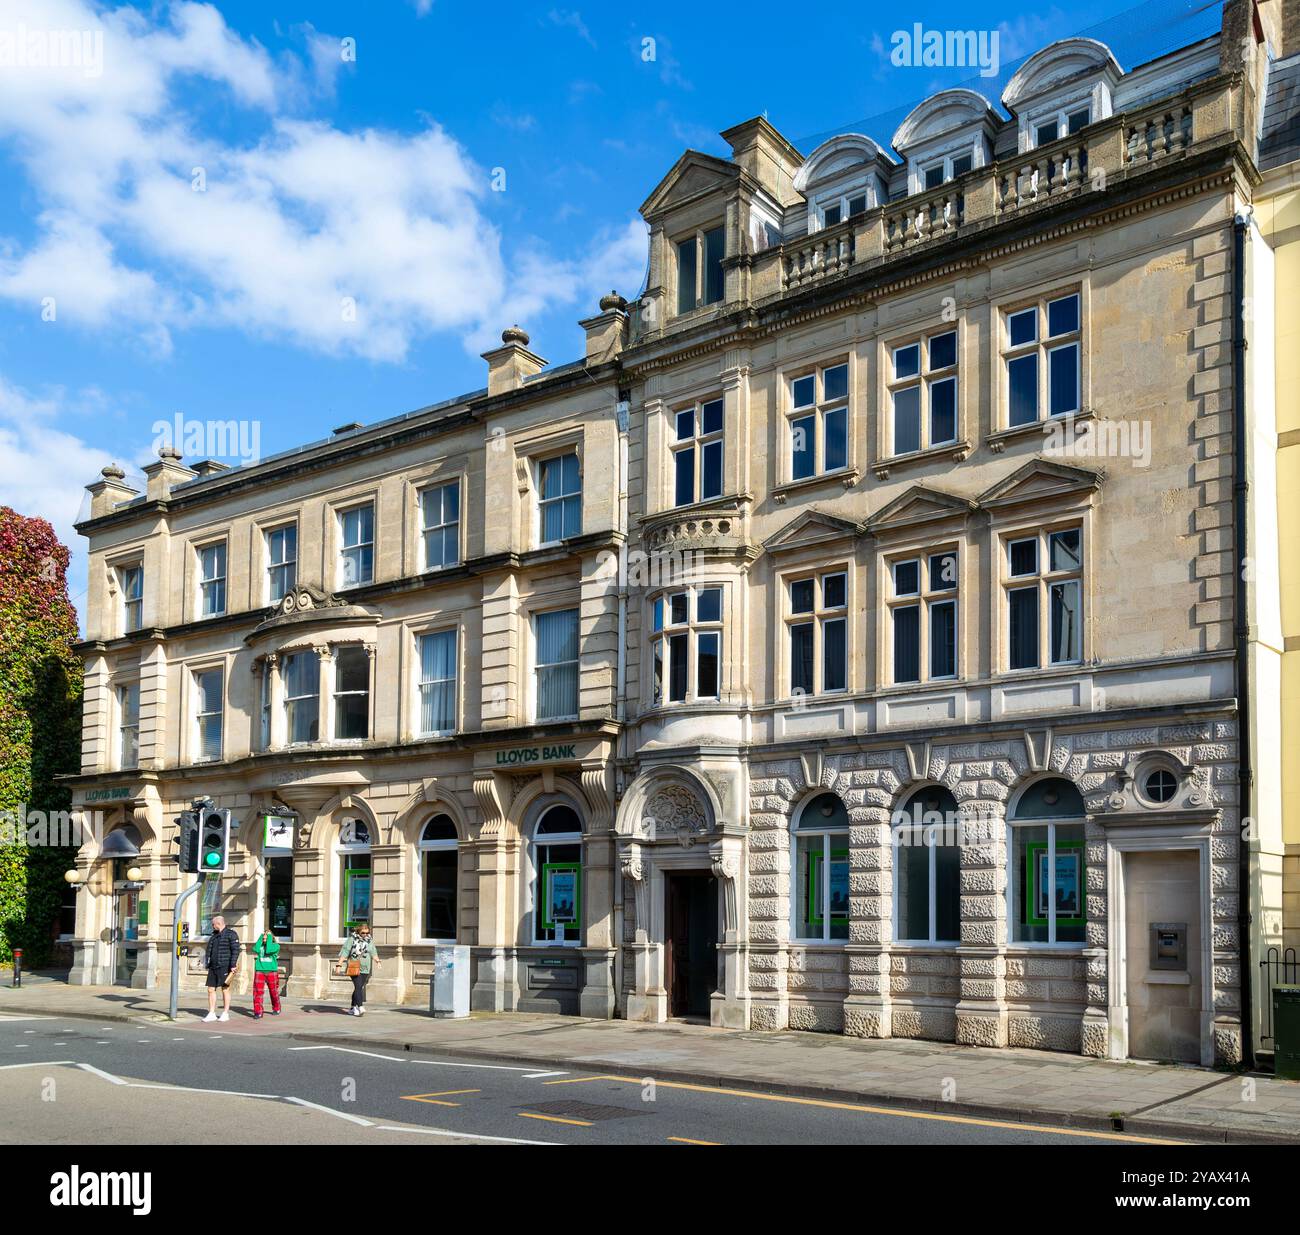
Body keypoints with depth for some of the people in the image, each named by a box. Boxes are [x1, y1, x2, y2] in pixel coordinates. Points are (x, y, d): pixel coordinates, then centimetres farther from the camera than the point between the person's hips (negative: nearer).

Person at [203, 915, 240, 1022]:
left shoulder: (231, 934, -6)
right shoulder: (214, 935, 18)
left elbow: (235, 950, -12)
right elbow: (209, 951, 24)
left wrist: (233, 965, -18)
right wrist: (207, 964, 17)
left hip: (224, 967, -7)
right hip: (213, 967, 7)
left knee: (225, 989, -1)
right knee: (211, 989, 5)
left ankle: (225, 1013, 6)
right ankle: (212, 1014, 11)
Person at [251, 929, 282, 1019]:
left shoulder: (275, 945, 2)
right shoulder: (260, 945, 10)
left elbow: (269, 950, -17)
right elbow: (255, 949, -12)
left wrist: (269, 938, -8)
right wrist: (261, 937, -4)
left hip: (271, 971, -1)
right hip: (259, 971, 1)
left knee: (274, 992, 10)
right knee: (258, 991, -10)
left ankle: (276, 1009, 31)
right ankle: (257, 1012, -8)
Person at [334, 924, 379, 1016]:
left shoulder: (369, 941, 11)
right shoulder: (352, 940, -5)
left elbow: (373, 953, 11)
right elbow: (344, 953, -9)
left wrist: (377, 961, -1)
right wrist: (339, 965, -16)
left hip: (365, 970, 5)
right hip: (354, 968, -5)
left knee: (359, 988, 8)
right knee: (358, 986, -17)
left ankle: (353, 1008, 19)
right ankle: (360, 1007, -25)